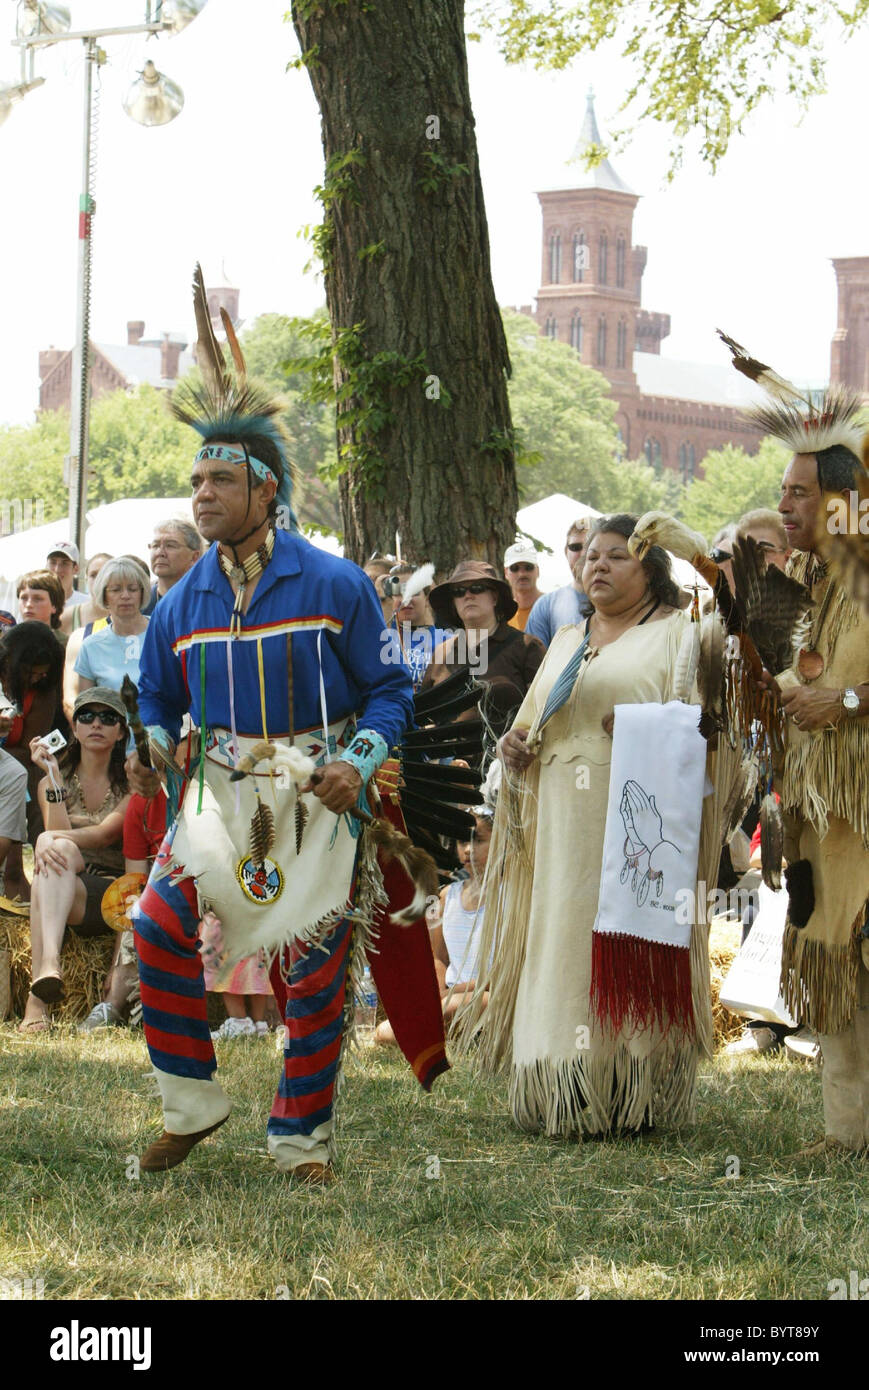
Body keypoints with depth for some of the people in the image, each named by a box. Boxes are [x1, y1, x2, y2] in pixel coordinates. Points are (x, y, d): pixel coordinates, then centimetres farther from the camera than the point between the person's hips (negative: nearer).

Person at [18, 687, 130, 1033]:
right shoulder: (54, 781, 14)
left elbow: (108, 832, -11)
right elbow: (59, 832, -5)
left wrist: (53, 837, -26)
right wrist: (53, 775, -13)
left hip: (114, 897, 0)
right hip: (63, 891, 1)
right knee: (57, 850, -33)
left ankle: (37, 996, -47)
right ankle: (49, 962, -58)